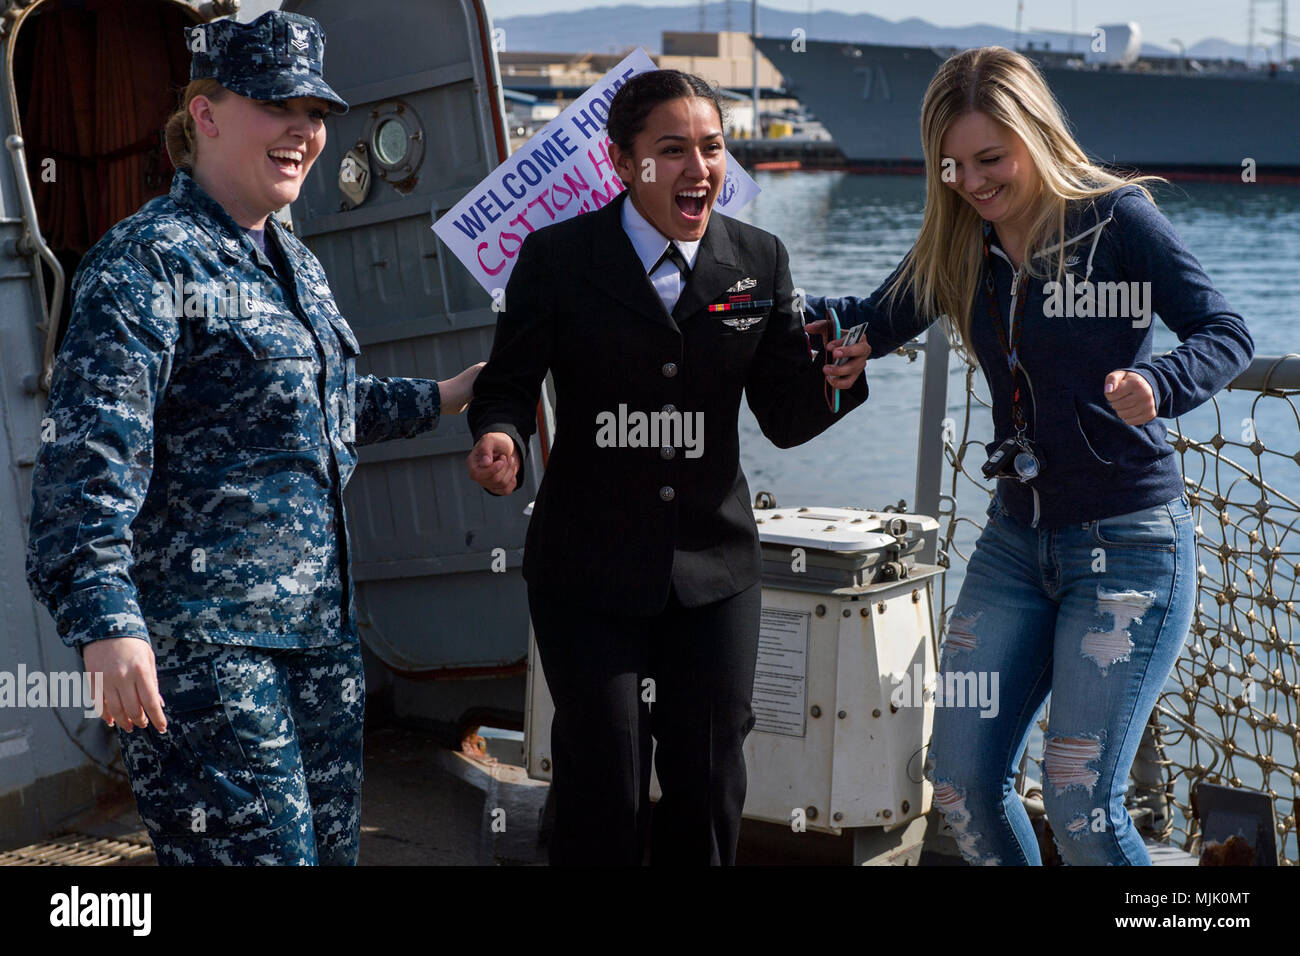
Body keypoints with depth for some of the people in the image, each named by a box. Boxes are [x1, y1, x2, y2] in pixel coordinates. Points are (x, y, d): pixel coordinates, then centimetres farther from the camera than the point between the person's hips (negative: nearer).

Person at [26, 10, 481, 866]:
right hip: (204, 636, -9)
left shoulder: (297, 265, 17)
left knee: (331, 841, 11)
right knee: (262, 848, -8)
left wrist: (441, 398, 37)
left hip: (320, 625, 9)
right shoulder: (146, 261, -9)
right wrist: (107, 621, -28)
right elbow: (91, 454, -18)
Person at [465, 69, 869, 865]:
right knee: (602, 796, 3)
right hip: (588, 569, -2)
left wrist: (833, 380, -17)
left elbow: (784, 420, 4)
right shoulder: (557, 256, -4)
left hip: (716, 565, 3)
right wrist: (501, 440, -23)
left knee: (709, 787, 9)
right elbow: (508, 384, -1)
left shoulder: (760, 261, 3)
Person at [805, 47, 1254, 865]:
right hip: (1018, 540, 6)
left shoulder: (1117, 217, -11)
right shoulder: (957, 248, 5)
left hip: (1128, 542, -6)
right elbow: (874, 325, 9)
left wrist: (1158, 386, -36)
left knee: (1080, 803, -8)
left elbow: (1226, 333, -14)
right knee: (961, 778, 4)